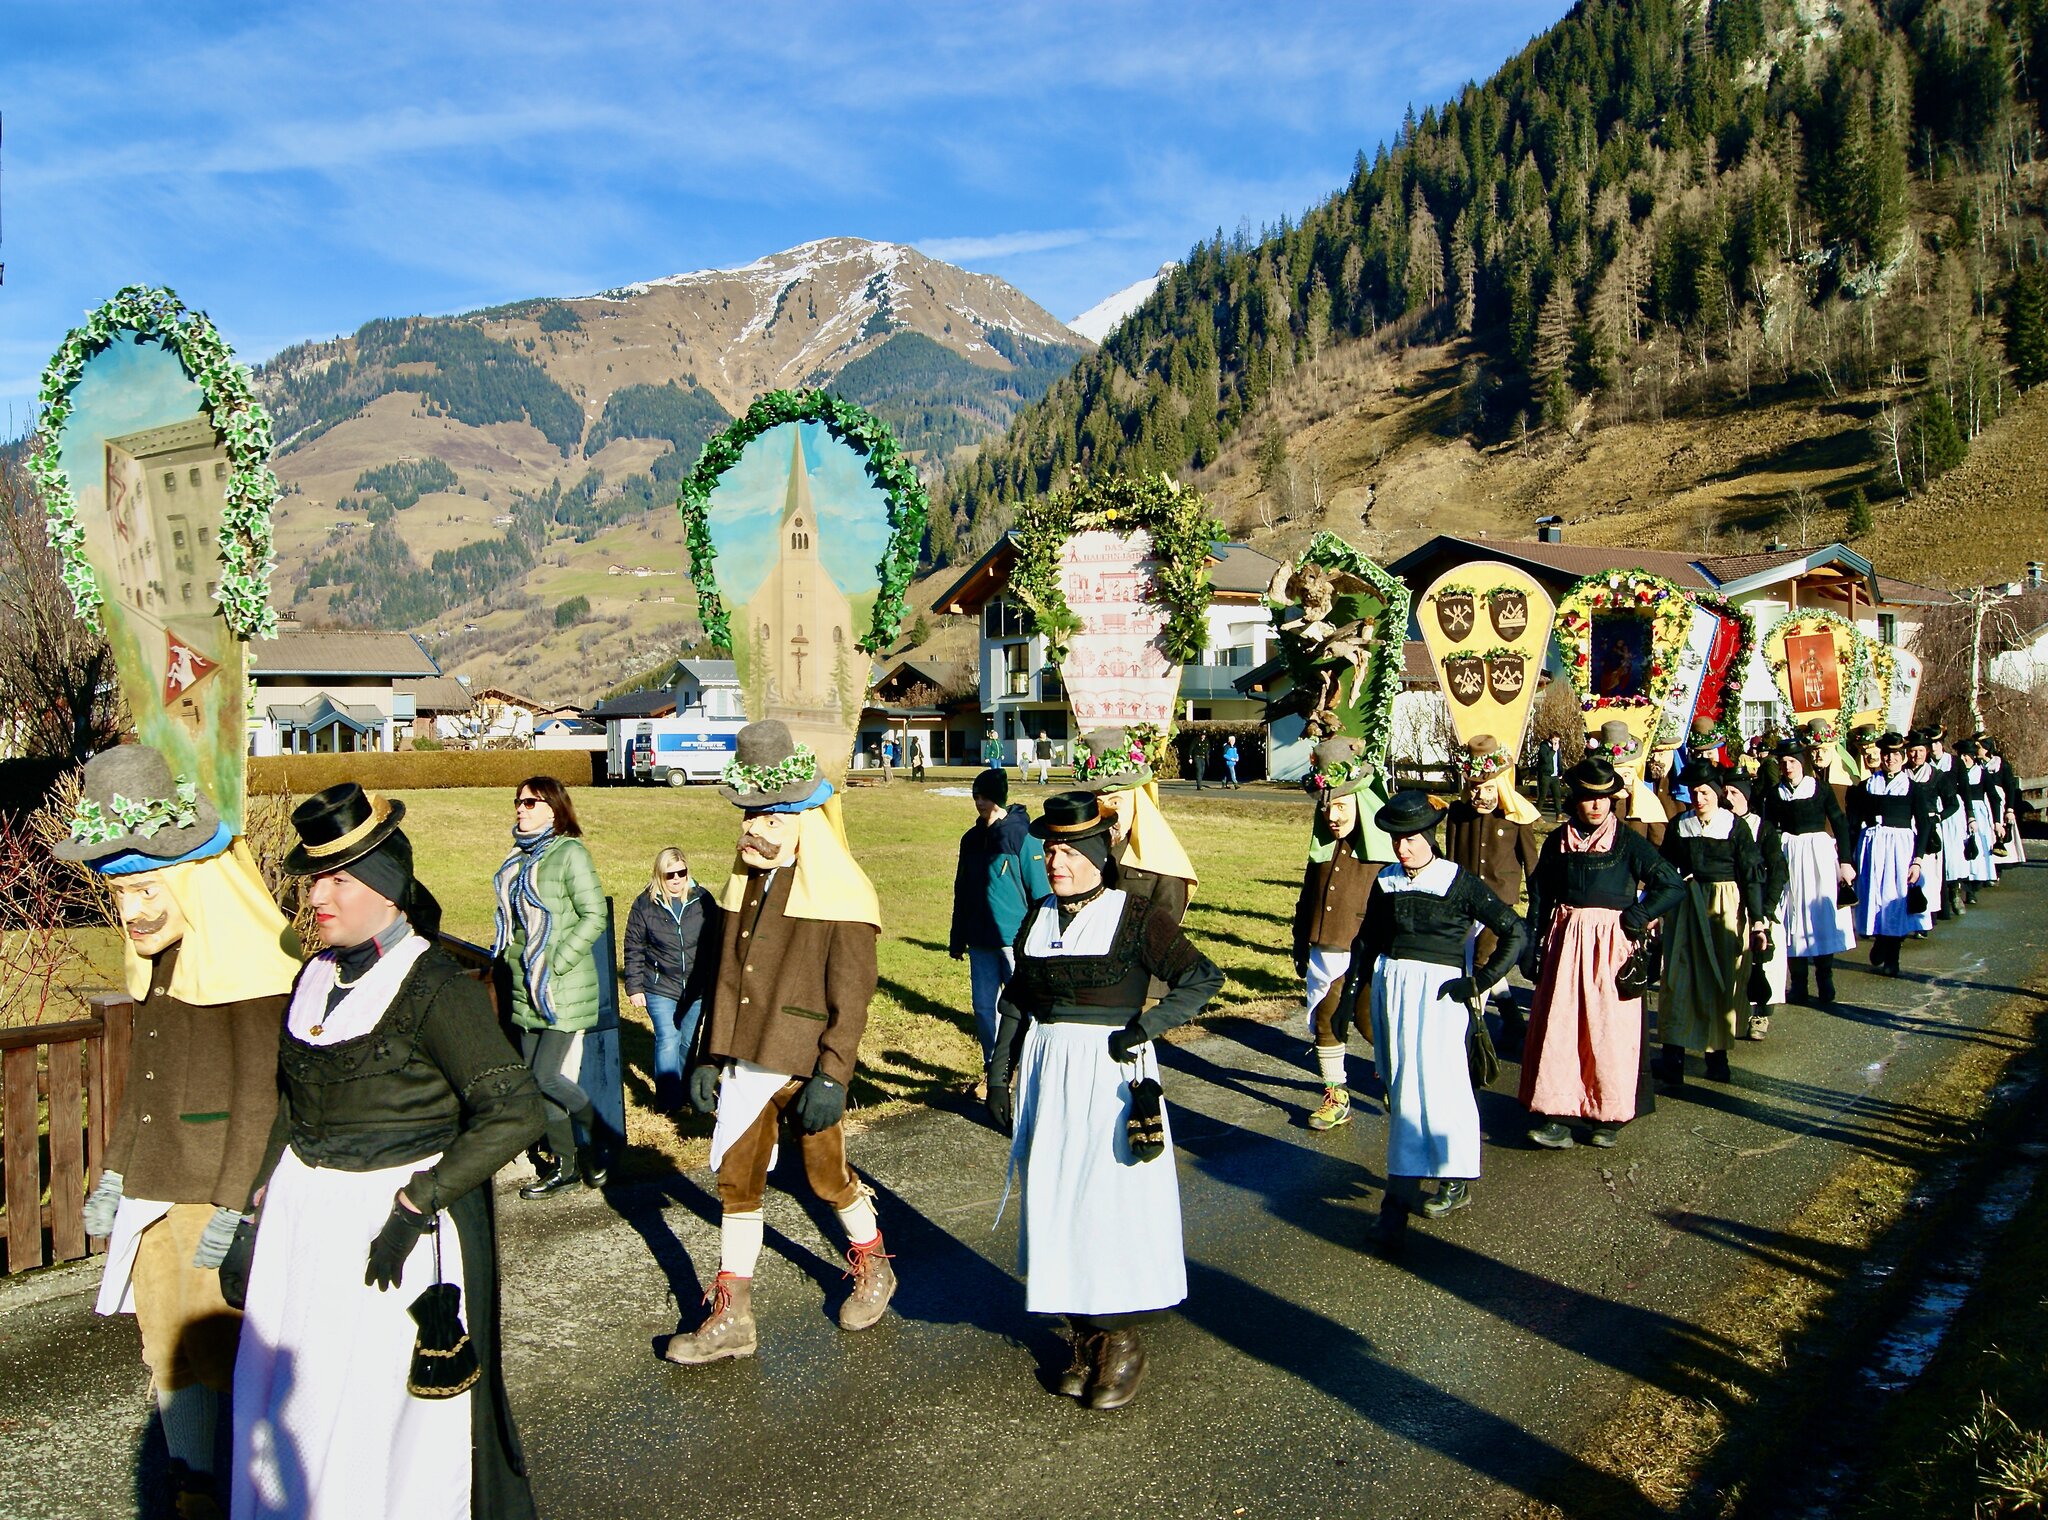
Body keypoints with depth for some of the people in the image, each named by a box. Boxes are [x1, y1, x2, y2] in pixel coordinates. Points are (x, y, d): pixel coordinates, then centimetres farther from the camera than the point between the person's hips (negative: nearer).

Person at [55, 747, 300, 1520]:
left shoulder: (250, 965, -17)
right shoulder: (158, 961, 10)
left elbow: (263, 1096, -17)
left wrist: (235, 1207, -17)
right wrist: (113, 1171, 19)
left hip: (219, 1191, -8)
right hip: (152, 1187, 8)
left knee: (222, 1344, -2)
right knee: (167, 1344, 15)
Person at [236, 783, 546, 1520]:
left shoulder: (434, 987, -17)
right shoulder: (317, 977, 6)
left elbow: (515, 1115, -23)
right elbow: (291, 1102, 17)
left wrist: (414, 1207, -23)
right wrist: (262, 1199, 11)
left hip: (400, 1217, -7)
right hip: (304, 1211, 7)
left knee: (382, 1403, 2)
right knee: (280, 1390, 13)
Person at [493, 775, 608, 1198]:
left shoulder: (569, 853, -10)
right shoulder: (520, 857, 13)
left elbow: (594, 917, -16)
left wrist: (556, 965, -18)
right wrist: (504, 958, 10)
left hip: (562, 988, -8)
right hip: (525, 989, 8)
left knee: (546, 1078, -9)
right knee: (536, 1080, 9)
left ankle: (592, 1147, 14)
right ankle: (563, 1164, 22)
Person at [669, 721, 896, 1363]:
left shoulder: (841, 893, -13)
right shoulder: (746, 883, 8)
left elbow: (851, 997, -15)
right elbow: (728, 977, 13)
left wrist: (831, 1077, -18)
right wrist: (711, 1056, 10)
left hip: (805, 1067, -6)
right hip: (745, 1063, 6)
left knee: (828, 1177, 11)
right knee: (736, 1182, 9)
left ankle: (873, 1267, 38)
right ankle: (730, 1317, 20)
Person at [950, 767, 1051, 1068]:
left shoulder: (1022, 835, -8)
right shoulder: (972, 838, 10)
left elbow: (1039, 890, -8)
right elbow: (962, 893, 16)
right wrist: (957, 940, 17)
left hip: (1016, 940, -5)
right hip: (980, 941, 6)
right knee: (984, 1006, 8)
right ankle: (994, 1065, 22)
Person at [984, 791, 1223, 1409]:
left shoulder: (1136, 917, -8)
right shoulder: (1038, 921, 9)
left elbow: (1205, 978, -11)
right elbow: (1016, 1005, 15)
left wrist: (1143, 1026, -19)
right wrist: (998, 1076, 12)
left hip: (1111, 1072, -5)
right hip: (1046, 1074, 5)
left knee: (1113, 1203, -3)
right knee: (1054, 1202, 8)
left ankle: (1123, 1342, 13)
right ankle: (1085, 1337, 22)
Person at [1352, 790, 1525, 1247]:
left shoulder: (1458, 882, -4)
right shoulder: (1386, 882, 10)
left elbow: (1514, 933, -4)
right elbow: (1369, 939, 22)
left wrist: (1480, 981, -7)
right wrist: (1354, 984, 14)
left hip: (1439, 987, -5)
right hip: (1390, 982, 5)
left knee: (1431, 1078, -12)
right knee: (1400, 1082, 3)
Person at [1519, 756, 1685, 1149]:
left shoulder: (1628, 842, -2)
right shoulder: (1558, 842, 5)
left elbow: (1674, 887, -4)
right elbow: (1539, 898, 9)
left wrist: (1636, 918, -14)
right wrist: (1533, 951, 6)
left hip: (1612, 945, -2)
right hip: (1565, 942, 2)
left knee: (1610, 1028, 1)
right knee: (1559, 1026, -2)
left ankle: (1611, 1116, 15)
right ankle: (1554, 1114, 2)